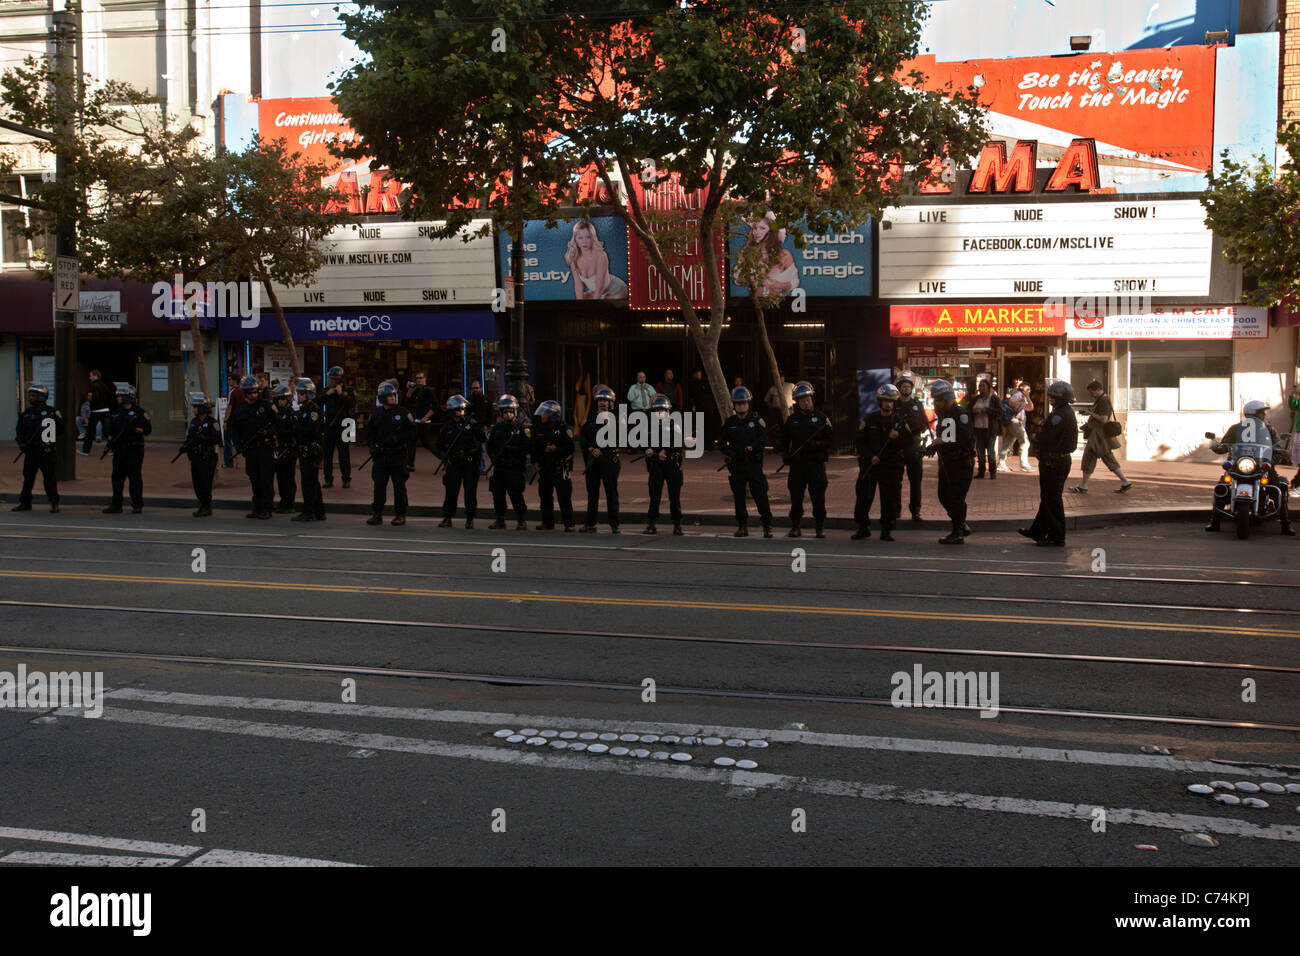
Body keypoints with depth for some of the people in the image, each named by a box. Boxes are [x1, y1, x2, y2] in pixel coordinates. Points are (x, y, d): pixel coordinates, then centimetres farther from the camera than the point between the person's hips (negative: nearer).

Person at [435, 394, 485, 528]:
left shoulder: (471, 423, 3)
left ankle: (470, 518, 9)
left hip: (470, 462, -1)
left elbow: (482, 440, -4)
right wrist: (443, 454, -4)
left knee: (470, 491, 0)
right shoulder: (447, 427, 8)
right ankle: (447, 518, 11)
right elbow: (437, 445, 15)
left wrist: (477, 430, -21)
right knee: (451, 491, 2)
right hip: (453, 463, 1)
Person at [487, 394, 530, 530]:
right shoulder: (497, 427, 14)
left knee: (515, 494, -9)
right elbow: (490, 446, 19)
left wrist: (511, 449, -18)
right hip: (499, 466, 5)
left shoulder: (522, 428, -2)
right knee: (497, 494, 8)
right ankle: (500, 520, 21)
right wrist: (493, 456, 1)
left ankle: (522, 521, 1)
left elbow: (527, 447, -8)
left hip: (515, 467, -5)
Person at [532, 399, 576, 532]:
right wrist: (535, 461, 10)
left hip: (560, 467, -6)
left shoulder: (564, 429, -6)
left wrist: (556, 449, -19)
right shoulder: (539, 430, 13)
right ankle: (548, 523, 22)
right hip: (544, 468, 7)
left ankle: (569, 524, -7)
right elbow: (534, 448, 22)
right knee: (545, 496, 11)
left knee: (564, 497, -8)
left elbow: (570, 447, -10)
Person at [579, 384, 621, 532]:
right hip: (593, 459, 5)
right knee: (592, 492, 11)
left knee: (611, 492, -4)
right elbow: (582, 437, 9)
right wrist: (592, 449, -4)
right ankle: (590, 524, 19)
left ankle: (614, 525, 0)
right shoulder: (591, 419, 13)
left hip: (609, 460, -5)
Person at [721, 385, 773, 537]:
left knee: (760, 495, -7)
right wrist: (728, 452, -4)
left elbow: (763, 439, -4)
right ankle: (742, 527, 14)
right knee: (738, 496, 5)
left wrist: (751, 447, -20)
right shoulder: (729, 423, 10)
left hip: (754, 464, -3)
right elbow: (723, 441, 15)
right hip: (736, 466, 3)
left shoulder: (757, 420, 3)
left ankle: (767, 526, -1)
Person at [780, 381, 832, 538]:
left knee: (818, 497, -4)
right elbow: (784, 441, 20)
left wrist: (818, 445, -14)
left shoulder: (820, 418, 5)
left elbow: (831, 440, 4)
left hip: (816, 463, -2)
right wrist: (785, 455, 4)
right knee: (796, 497, 2)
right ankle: (795, 527, 13)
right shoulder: (791, 420, 11)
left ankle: (820, 527, 6)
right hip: (797, 464, 2)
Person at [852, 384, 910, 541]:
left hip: (891, 465, 0)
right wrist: (870, 456, -10)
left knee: (889, 498, -1)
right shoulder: (869, 419, 3)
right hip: (869, 463, 0)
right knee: (864, 496, 0)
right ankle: (863, 527, 13)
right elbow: (860, 441, 4)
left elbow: (909, 442, 2)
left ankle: (886, 530, 9)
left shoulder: (900, 421, 3)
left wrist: (898, 438, -18)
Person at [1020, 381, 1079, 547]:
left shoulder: (1058, 415, -20)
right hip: (1063, 459, 11)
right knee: (1048, 497, 18)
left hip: (1053, 462, -11)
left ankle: (1057, 538, 0)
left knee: (1052, 499, -4)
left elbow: (1047, 438, -23)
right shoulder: (1069, 412, 13)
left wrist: (1035, 438, -3)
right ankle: (1038, 531, 29)